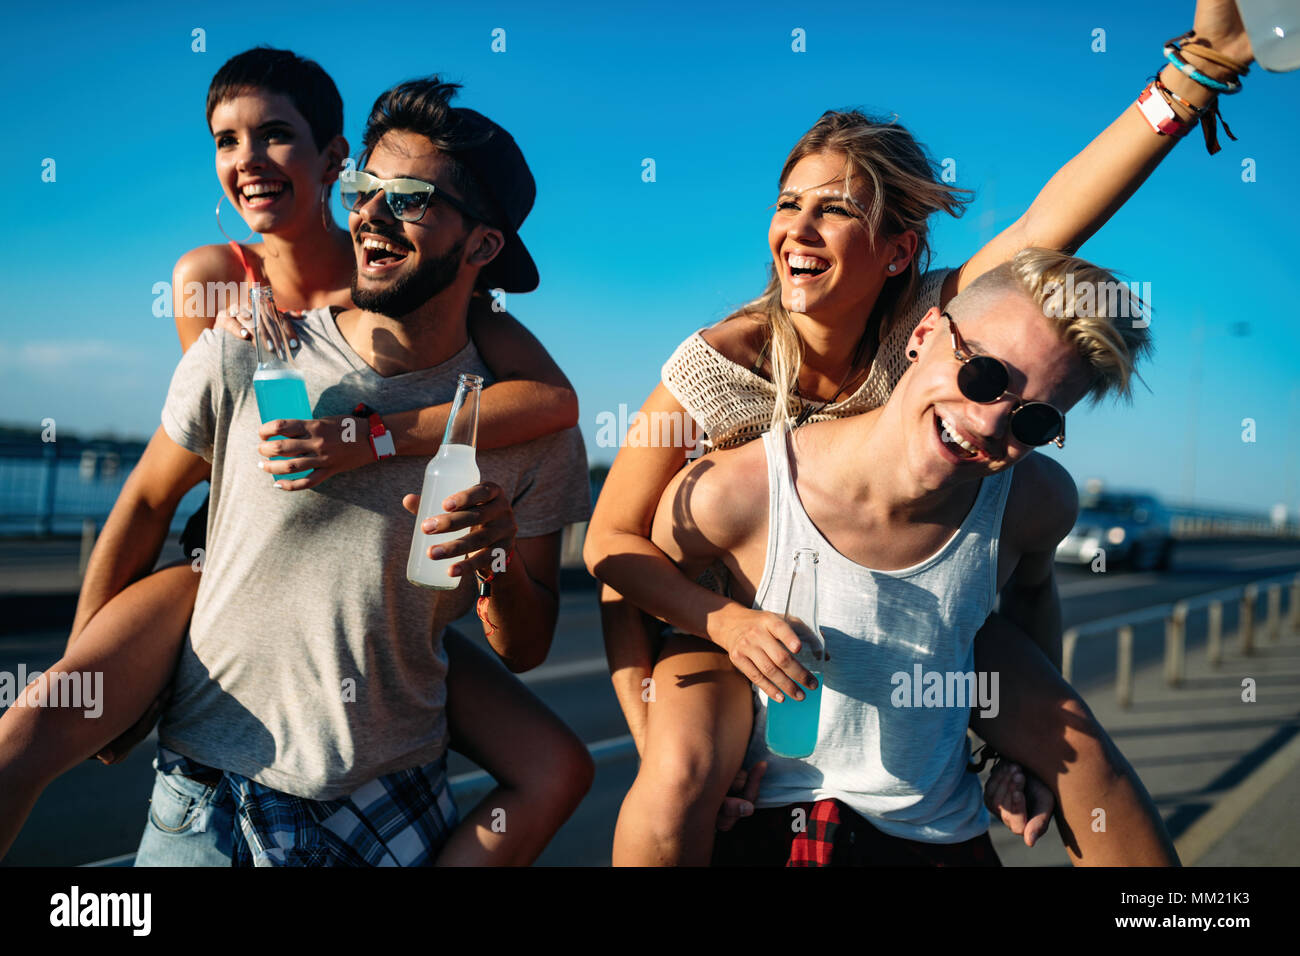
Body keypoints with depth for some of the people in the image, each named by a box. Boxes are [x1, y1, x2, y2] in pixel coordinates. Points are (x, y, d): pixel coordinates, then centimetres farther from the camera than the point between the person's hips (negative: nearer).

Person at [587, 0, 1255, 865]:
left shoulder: (917, 328, -18)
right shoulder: (718, 365, -24)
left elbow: (1050, 220, -32)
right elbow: (612, 541, -19)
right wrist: (725, 621, -35)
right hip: (723, 607, -3)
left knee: (1076, 746, -8)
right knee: (678, 781, -32)